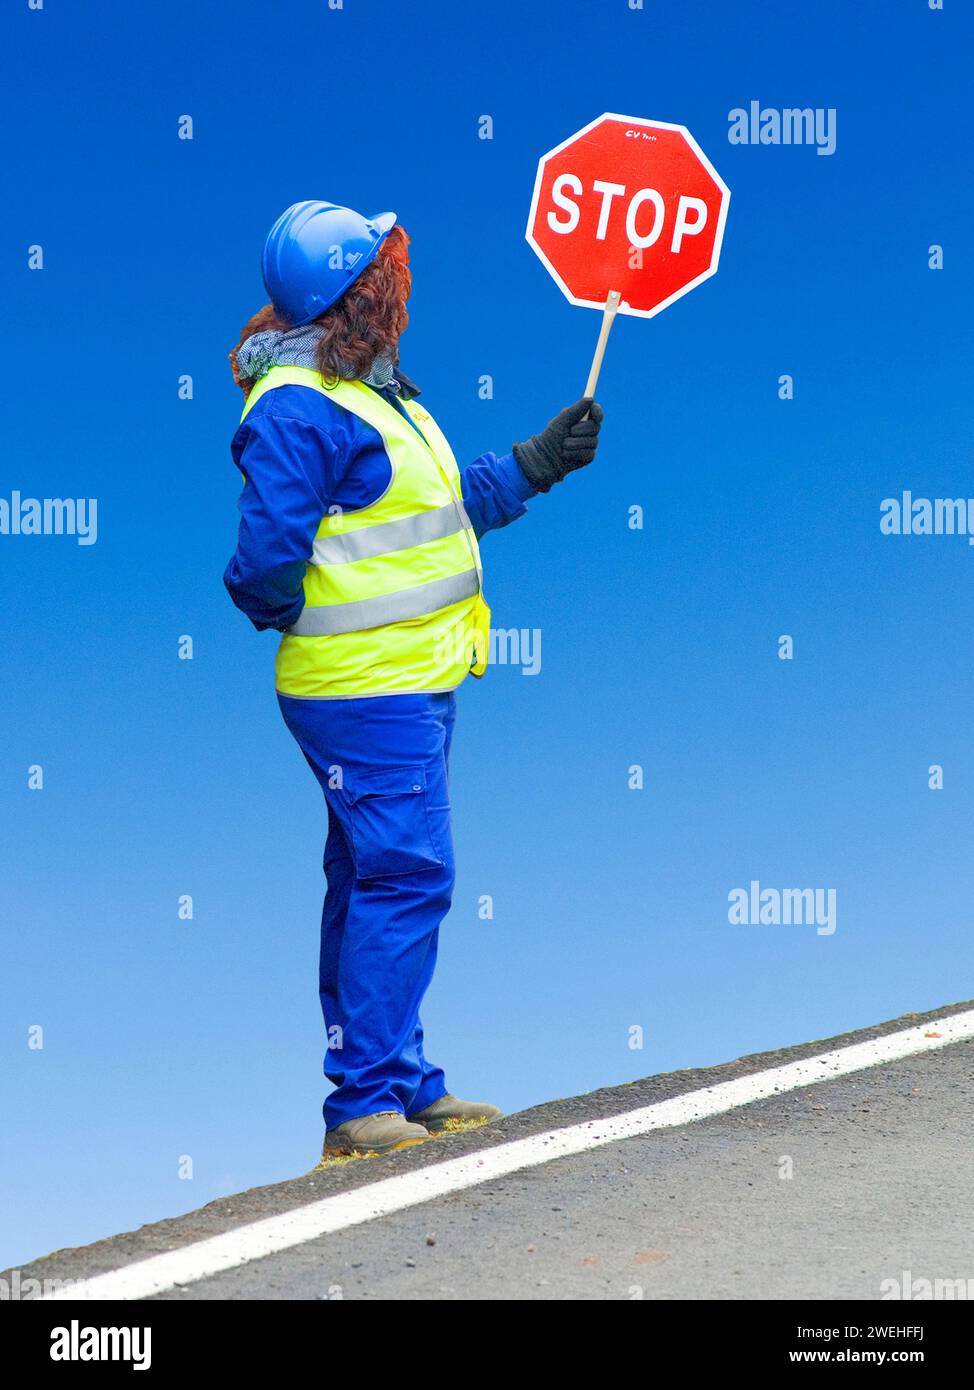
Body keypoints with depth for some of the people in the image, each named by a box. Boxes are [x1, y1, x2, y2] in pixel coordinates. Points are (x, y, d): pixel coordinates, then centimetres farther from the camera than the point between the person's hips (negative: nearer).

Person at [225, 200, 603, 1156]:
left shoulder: (368, 389, 16)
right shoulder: (300, 409, -18)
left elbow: (431, 507, 25)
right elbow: (267, 553, -23)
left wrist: (537, 462, 25)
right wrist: (288, 615, -5)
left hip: (408, 683, 10)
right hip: (367, 691, -10)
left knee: (378, 880, 15)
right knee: (405, 878, -10)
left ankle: (402, 1083, 24)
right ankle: (364, 1101, -5)